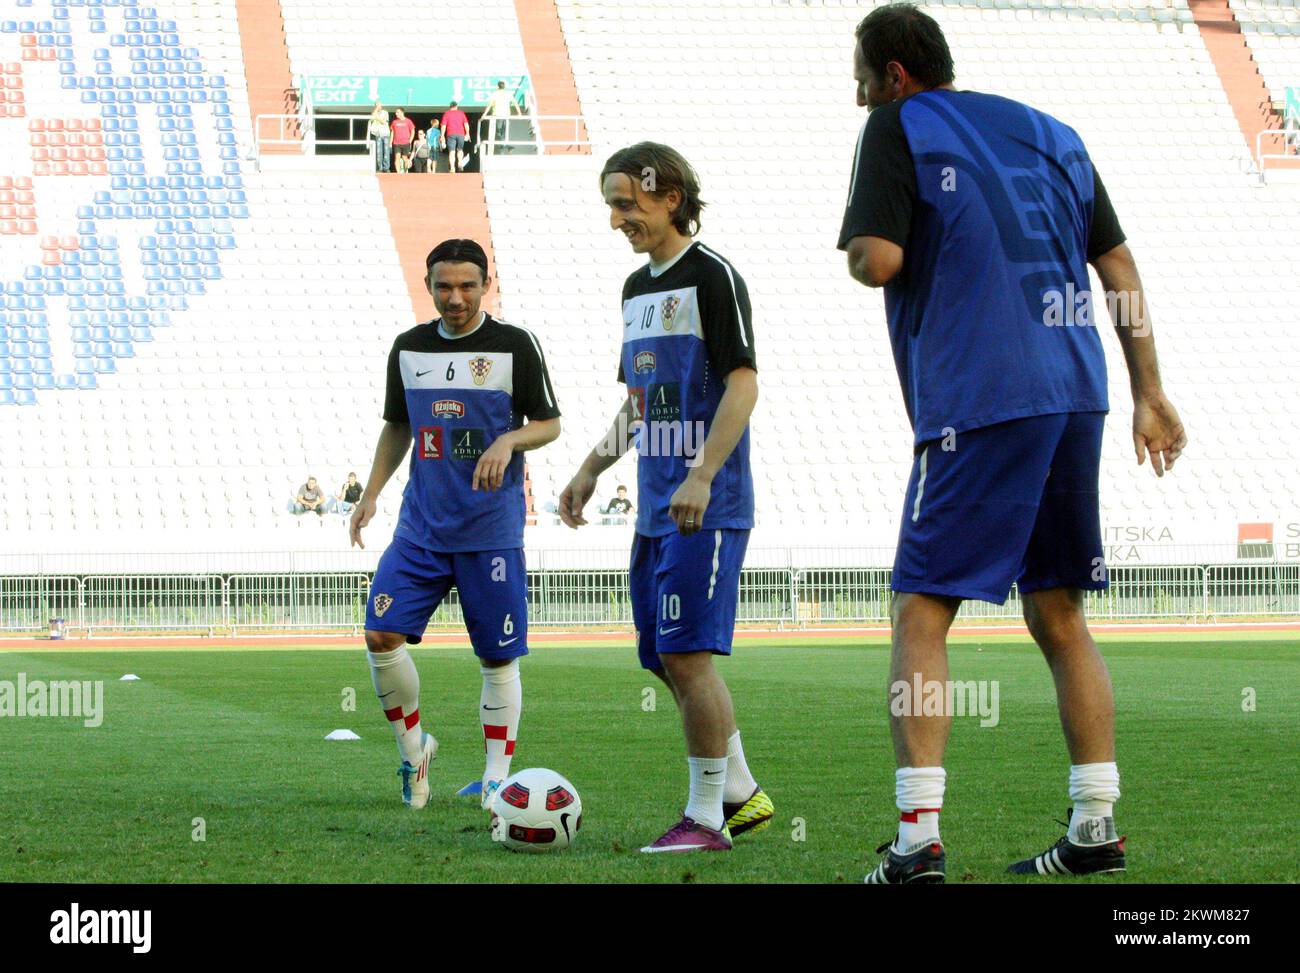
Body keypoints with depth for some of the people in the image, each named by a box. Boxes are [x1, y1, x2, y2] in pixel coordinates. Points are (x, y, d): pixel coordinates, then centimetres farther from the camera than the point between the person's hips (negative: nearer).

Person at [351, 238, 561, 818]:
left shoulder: (515, 346, -3)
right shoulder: (409, 348, 9)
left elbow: (549, 423, 1)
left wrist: (508, 442, -19)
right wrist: (371, 492, 10)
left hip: (491, 529, -3)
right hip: (421, 525, 3)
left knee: (499, 657, 0)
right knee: (381, 635, -10)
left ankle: (497, 776, 10)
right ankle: (413, 747, 10)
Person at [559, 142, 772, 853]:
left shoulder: (712, 277, -9)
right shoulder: (637, 288, 17)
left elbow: (743, 383, -16)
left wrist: (702, 476, -24)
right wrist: (593, 469, 20)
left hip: (705, 508, -9)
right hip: (655, 508, 9)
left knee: (688, 654, -12)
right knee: (666, 659, 10)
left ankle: (705, 816, -6)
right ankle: (741, 794, 22)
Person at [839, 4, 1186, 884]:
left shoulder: (900, 129, -1)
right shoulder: (1050, 135, 18)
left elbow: (876, 261, -14)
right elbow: (1119, 266, 17)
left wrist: (861, 252, 10)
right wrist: (1150, 395, 18)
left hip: (976, 403, -6)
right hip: (1074, 395, 7)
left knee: (922, 614, -4)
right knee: (1059, 617, 14)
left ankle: (918, 836, -14)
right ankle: (1097, 829, 11)